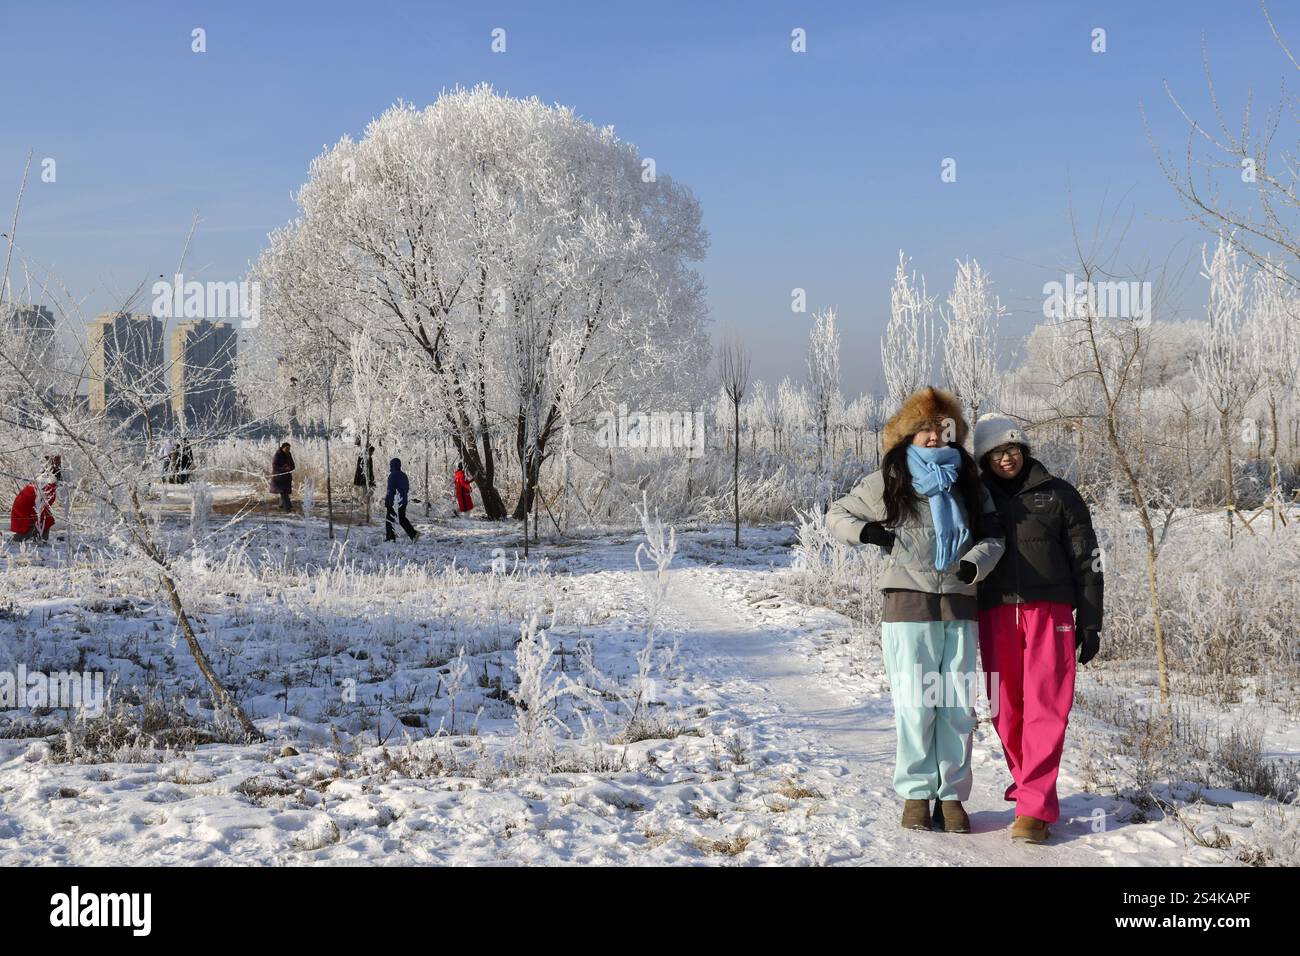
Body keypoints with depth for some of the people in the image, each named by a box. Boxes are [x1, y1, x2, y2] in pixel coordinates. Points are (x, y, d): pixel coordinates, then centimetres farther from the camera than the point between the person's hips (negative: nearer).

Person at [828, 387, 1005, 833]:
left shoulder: (968, 484, 12)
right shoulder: (886, 483, 5)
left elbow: (993, 536, 10)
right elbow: (836, 515, 12)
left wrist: (974, 564, -12)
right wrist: (873, 534, -7)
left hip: (959, 606, 3)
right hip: (908, 607, -3)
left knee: (959, 705, 3)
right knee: (915, 704, -4)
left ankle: (952, 794, 13)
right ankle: (915, 793, 8)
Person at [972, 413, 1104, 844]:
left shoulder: (1058, 495, 7)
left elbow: (1087, 561, 8)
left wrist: (1090, 623, 3)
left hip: (1049, 613, -2)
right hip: (996, 614, 2)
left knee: (1044, 708, -9)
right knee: (1006, 710, 2)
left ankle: (1034, 807, -11)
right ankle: (1026, 780, 20)